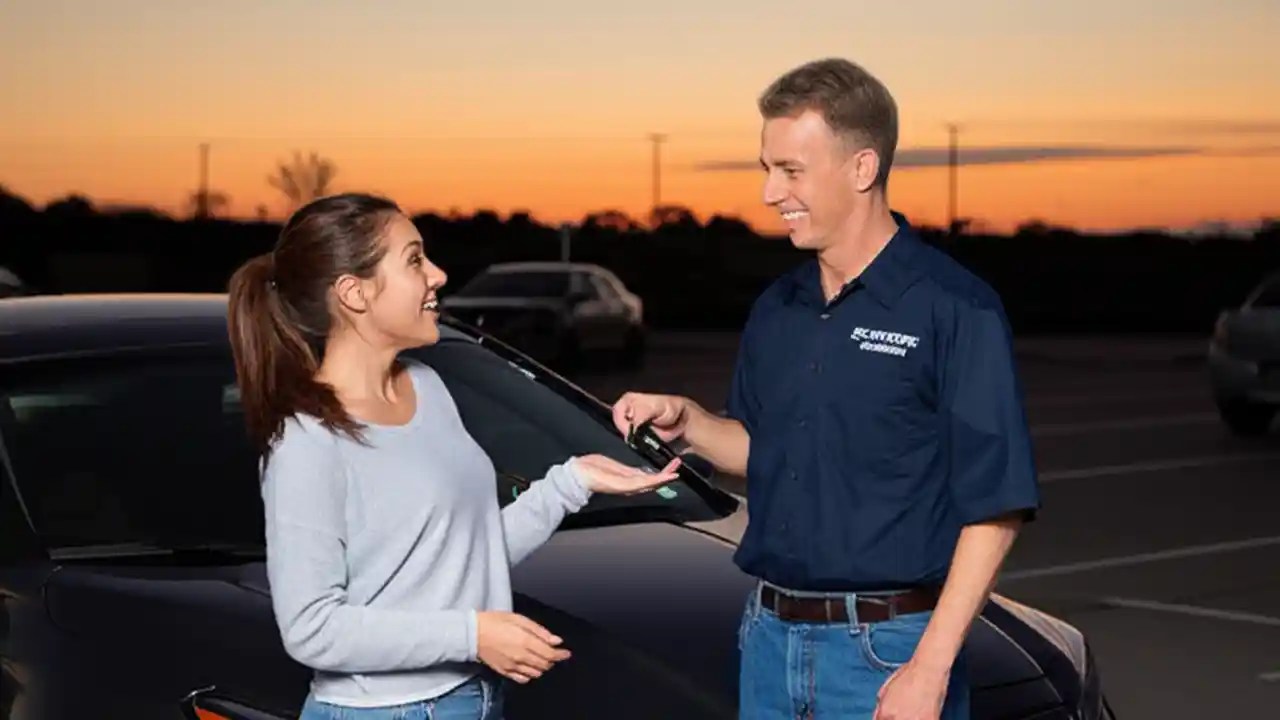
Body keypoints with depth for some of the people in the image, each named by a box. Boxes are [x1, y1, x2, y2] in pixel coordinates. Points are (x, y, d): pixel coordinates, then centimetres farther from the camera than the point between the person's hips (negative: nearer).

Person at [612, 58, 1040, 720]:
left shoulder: (954, 309, -12)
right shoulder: (775, 310, 9)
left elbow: (994, 508, -13)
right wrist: (686, 422, 1)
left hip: (886, 646, -6)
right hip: (769, 637, 6)